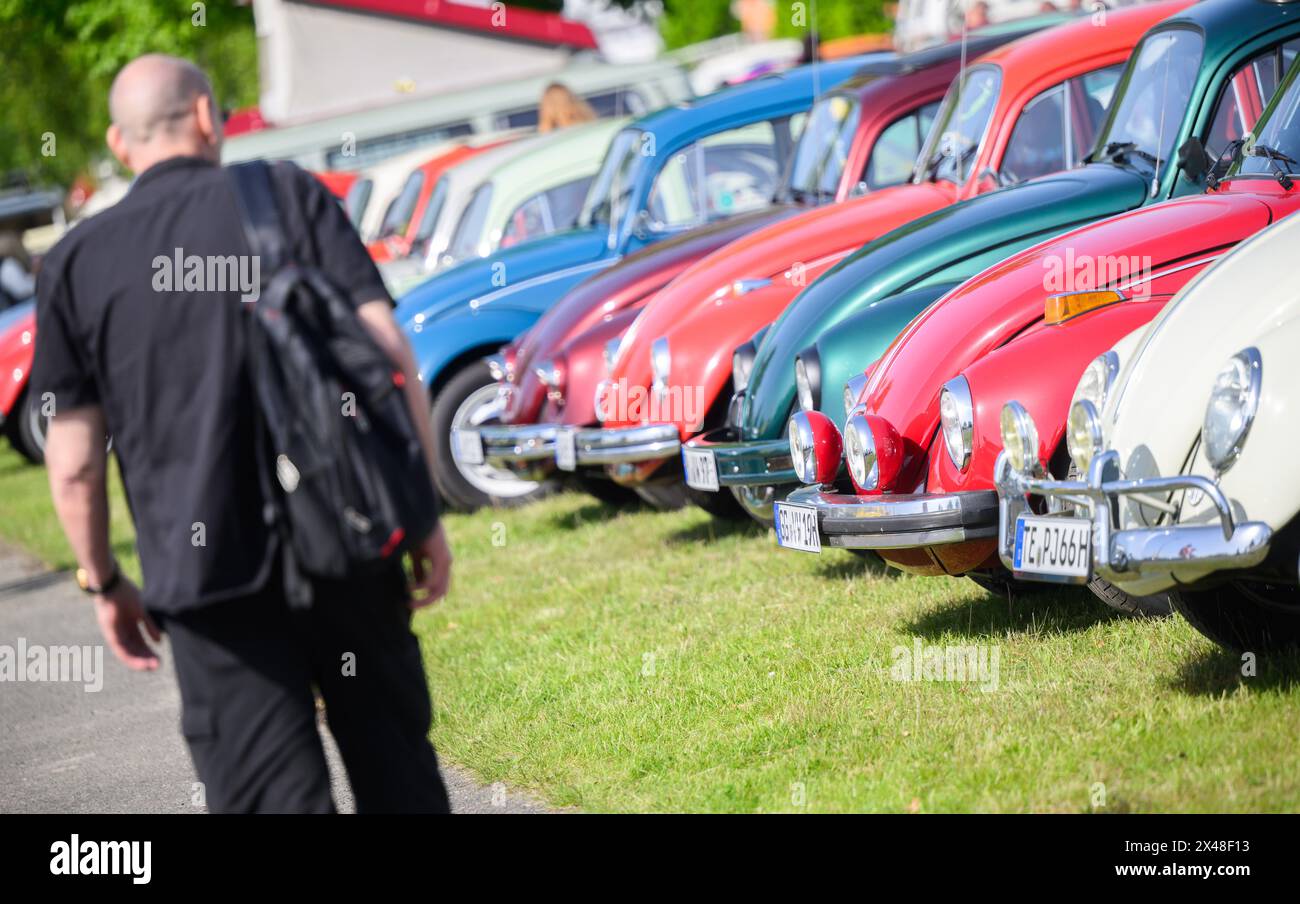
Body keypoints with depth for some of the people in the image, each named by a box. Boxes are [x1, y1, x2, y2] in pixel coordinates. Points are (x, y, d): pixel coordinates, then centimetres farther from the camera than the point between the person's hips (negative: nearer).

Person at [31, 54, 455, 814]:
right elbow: (388, 357, -6)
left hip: (209, 572, 0)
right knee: (398, 775, 16)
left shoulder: (77, 263, 4)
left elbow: (74, 462, 3)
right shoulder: (289, 195, 1)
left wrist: (104, 583, 17)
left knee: (276, 795, 1)